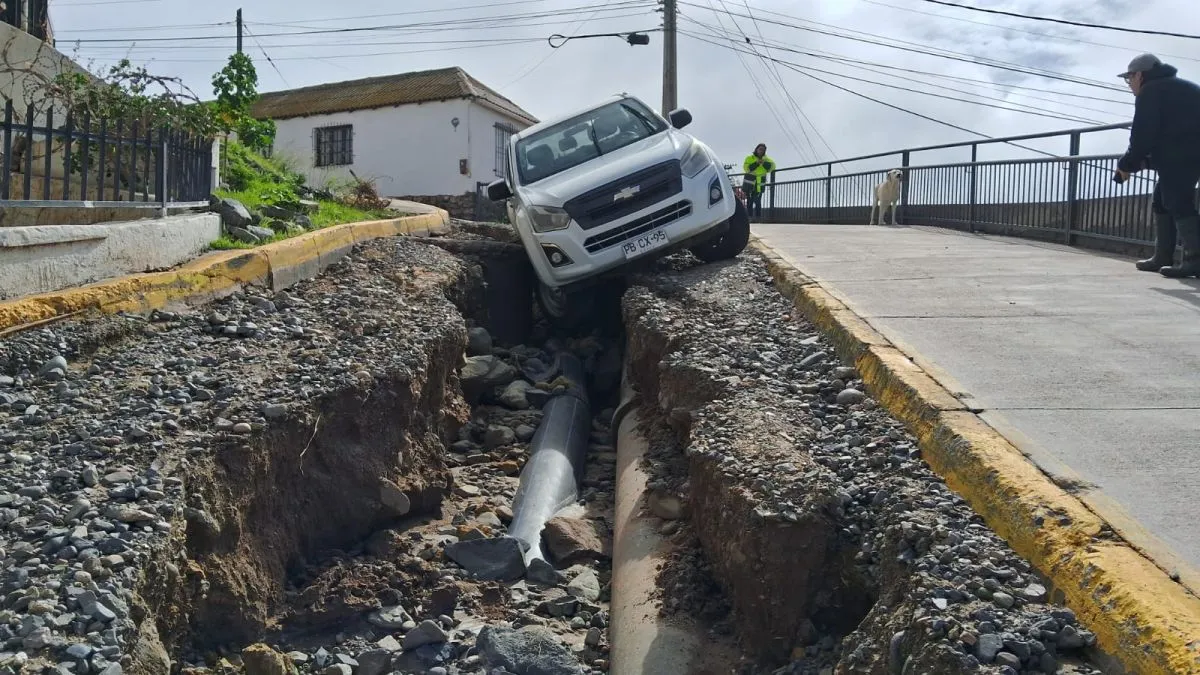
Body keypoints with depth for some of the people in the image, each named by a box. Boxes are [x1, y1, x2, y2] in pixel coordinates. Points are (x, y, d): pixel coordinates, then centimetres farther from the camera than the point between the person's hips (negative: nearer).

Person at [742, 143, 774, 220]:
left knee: (758, 201, 4)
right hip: (750, 183, -2)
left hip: (760, 184, 2)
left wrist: (764, 163, -19)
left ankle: (758, 216, 7)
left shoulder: (766, 159, 11)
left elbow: (772, 166, -6)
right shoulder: (750, 158, 1)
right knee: (749, 201, -1)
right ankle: (749, 216, 1)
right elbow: (746, 168, -14)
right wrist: (756, 163, -20)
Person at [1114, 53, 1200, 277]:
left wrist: (1128, 165, 1)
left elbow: (1143, 135, -10)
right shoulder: (1174, 88, 29)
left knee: (1177, 201, -13)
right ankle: (1162, 257, 16)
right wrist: (1145, 161, 15)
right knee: (1162, 200, 15)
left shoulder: (1150, 91, -2)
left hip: (1180, 156, -10)